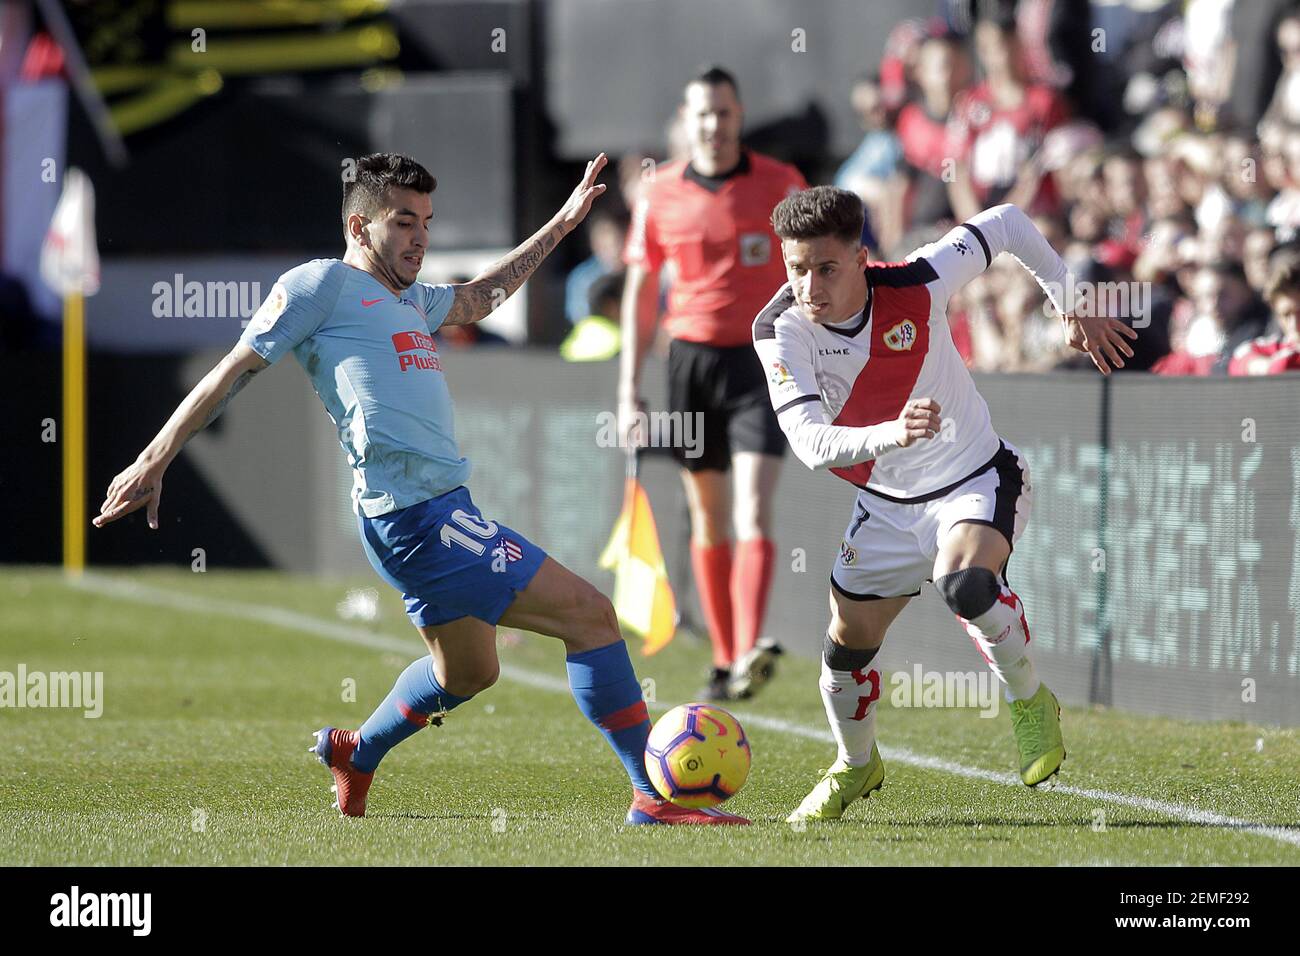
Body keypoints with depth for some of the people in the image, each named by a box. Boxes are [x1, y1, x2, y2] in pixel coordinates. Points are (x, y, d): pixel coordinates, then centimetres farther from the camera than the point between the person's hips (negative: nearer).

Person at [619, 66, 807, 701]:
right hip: (692, 357, 3)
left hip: (762, 358, -3)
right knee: (708, 518, 8)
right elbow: (641, 292, 9)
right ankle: (724, 661, 17)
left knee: (754, 506, -16)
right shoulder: (660, 195, 4)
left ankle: (750, 654, -27)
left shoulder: (781, 184, -1)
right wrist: (629, 391, 5)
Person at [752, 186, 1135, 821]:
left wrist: (1074, 311, -2)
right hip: (886, 503, 4)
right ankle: (855, 767, 40)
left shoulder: (917, 286, -24)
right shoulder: (779, 330, -21)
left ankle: (1030, 700, -5)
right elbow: (810, 442, -34)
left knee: (964, 584, -33)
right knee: (846, 648, 8)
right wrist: (892, 434, -52)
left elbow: (1006, 224, -7)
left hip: (977, 481, -4)